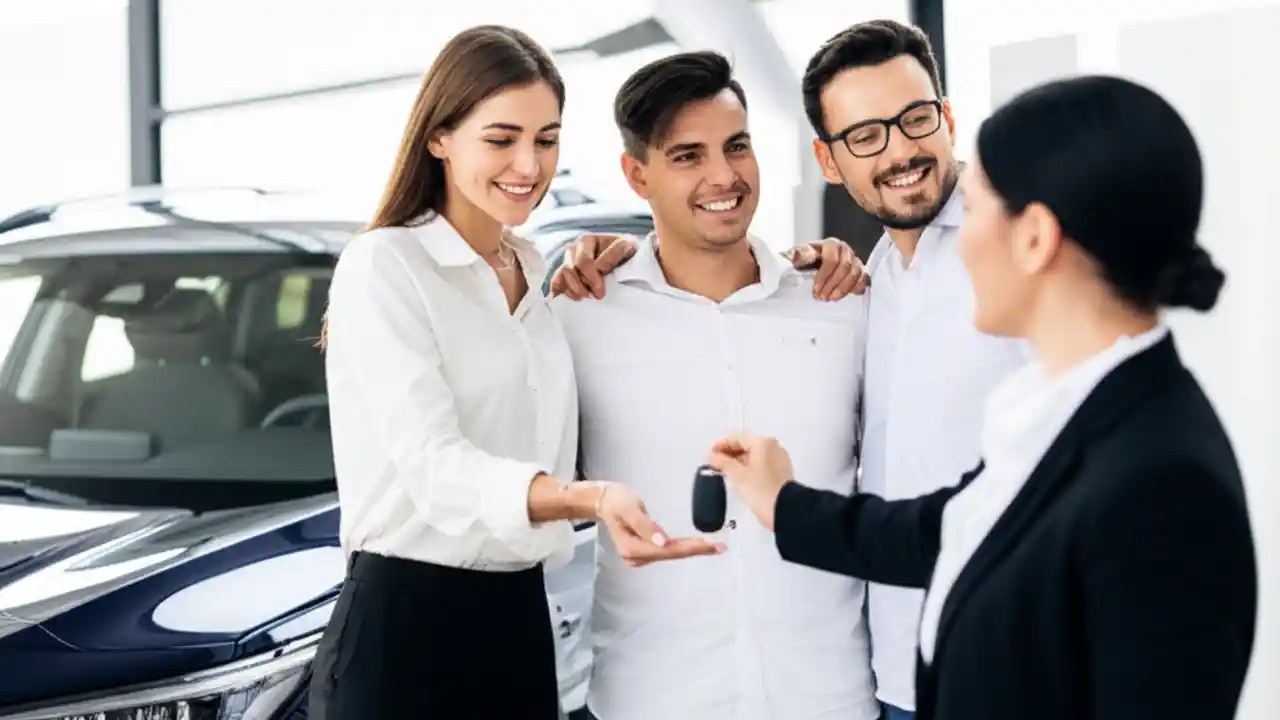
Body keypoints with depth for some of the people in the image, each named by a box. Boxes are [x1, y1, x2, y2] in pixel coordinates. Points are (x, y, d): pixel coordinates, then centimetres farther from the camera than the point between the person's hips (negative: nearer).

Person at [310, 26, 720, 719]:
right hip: (402, 629, -7)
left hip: (520, 621, 7)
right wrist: (591, 498, -40)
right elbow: (433, 466, -21)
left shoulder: (542, 275, 13)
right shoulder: (383, 266, -10)